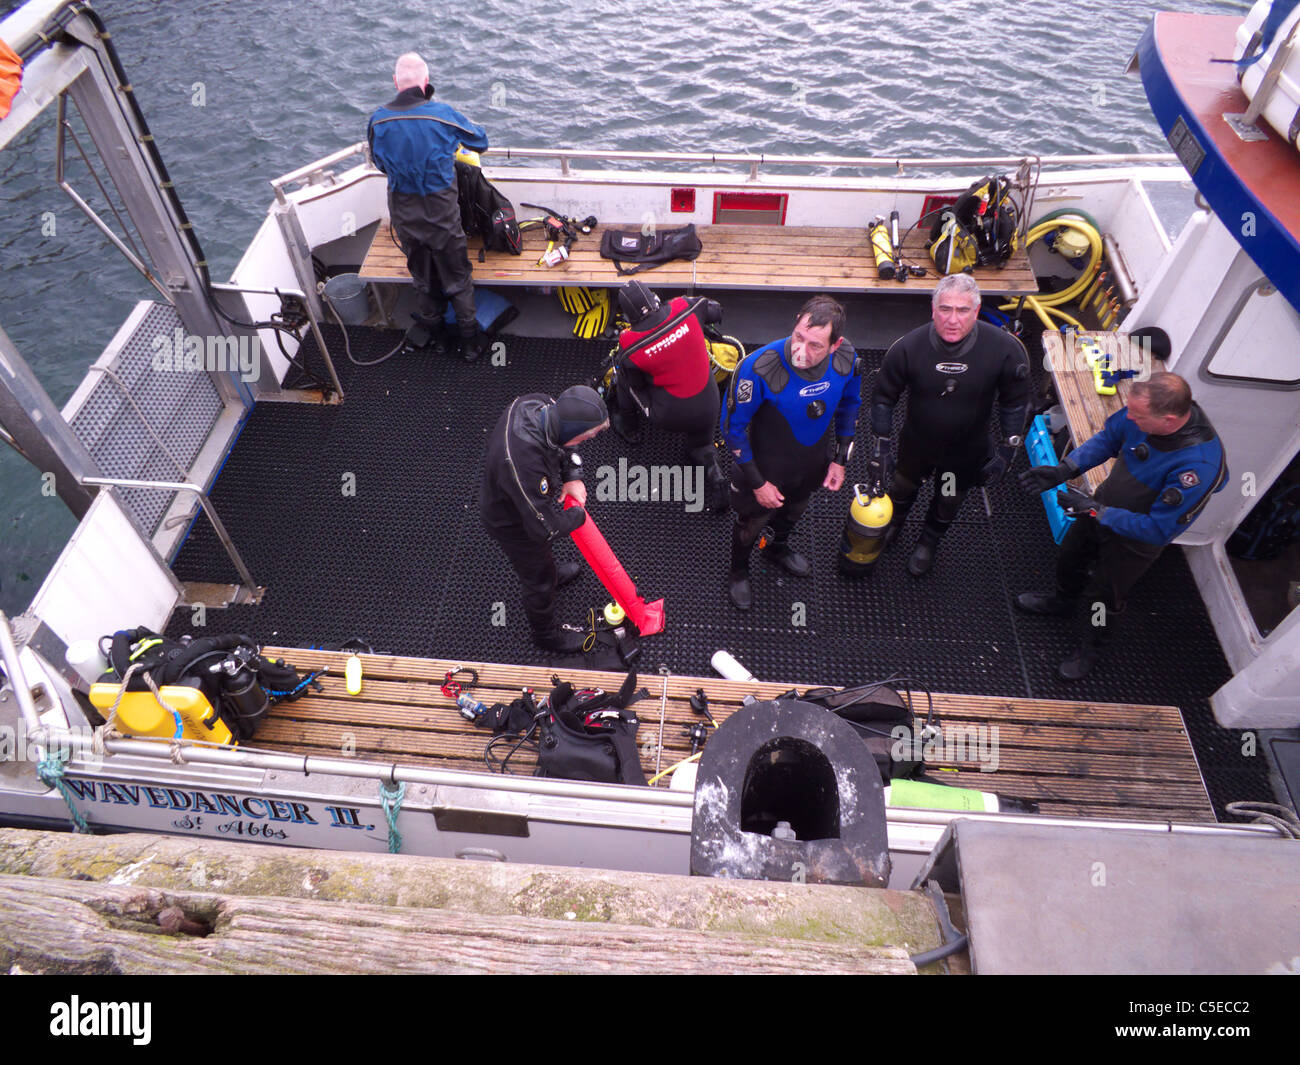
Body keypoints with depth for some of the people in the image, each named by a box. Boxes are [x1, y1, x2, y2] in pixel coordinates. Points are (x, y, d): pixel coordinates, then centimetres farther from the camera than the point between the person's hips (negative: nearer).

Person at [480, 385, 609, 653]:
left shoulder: (539, 404, -25)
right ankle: (546, 633, 47)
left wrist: (573, 476, -12)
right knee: (539, 582, 19)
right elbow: (545, 527, -36)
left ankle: (552, 573, 71)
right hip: (513, 525, -7)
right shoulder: (523, 463, -49)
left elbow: (562, 443, 0)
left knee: (543, 553, 38)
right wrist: (577, 516, -17)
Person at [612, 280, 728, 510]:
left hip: (669, 416, -3)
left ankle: (626, 427, 38)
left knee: (623, 375, 19)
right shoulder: (685, 309, -14)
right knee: (700, 446, 33)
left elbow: (636, 383, 0)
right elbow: (715, 311, 7)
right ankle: (712, 470, 2)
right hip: (707, 411, 3)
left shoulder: (630, 347, -18)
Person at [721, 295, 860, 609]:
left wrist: (840, 459, 0)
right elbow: (732, 427, -23)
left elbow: (850, 404, 0)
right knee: (751, 525, 21)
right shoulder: (758, 368, -38)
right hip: (766, 468, -4)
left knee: (793, 512, 33)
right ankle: (738, 574, 54)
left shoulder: (846, 358, -23)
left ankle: (779, 549, 68)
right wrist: (757, 483, -18)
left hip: (813, 464, 5)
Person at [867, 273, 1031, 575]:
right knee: (904, 486, 26)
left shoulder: (1005, 349, -27)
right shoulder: (908, 347, -27)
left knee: (949, 503, 24)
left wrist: (1007, 449, -7)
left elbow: (1015, 401, -10)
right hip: (917, 442, 0)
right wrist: (880, 446, -10)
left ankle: (928, 542, 57)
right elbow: (883, 397, -11)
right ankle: (893, 524, 62)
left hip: (967, 450, 1)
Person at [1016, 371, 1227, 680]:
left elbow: (1158, 529, -32)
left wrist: (1095, 511, -31)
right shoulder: (1145, 411, -26)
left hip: (1136, 537, -5)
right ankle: (1063, 600, 63)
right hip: (1103, 508, 6)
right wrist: (1063, 470, -17)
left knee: (1104, 596, 17)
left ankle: (1092, 648, 49)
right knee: (1069, 556, 29)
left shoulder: (1199, 465, -41)